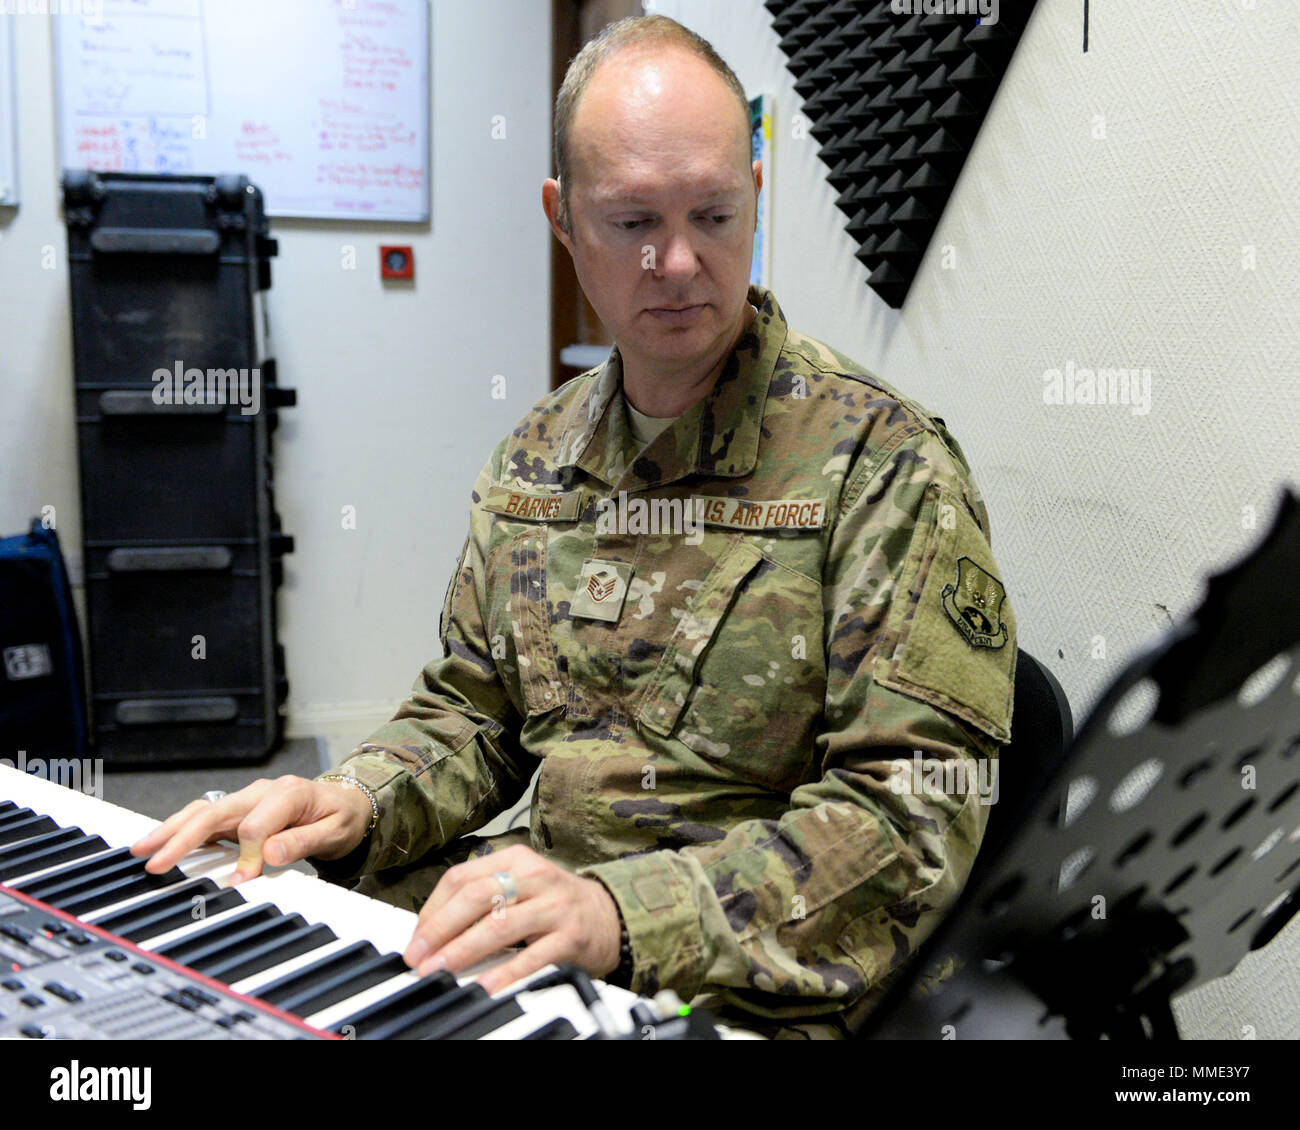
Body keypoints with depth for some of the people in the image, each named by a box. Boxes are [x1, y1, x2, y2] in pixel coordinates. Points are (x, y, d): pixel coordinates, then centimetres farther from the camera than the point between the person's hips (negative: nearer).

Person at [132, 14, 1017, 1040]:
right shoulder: (536, 455, 8)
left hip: (737, 991, -5)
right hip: (527, 941, 6)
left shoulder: (886, 460, -12)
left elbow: (915, 811, -18)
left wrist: (623, 914, -29)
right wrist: (359, 803, -6)